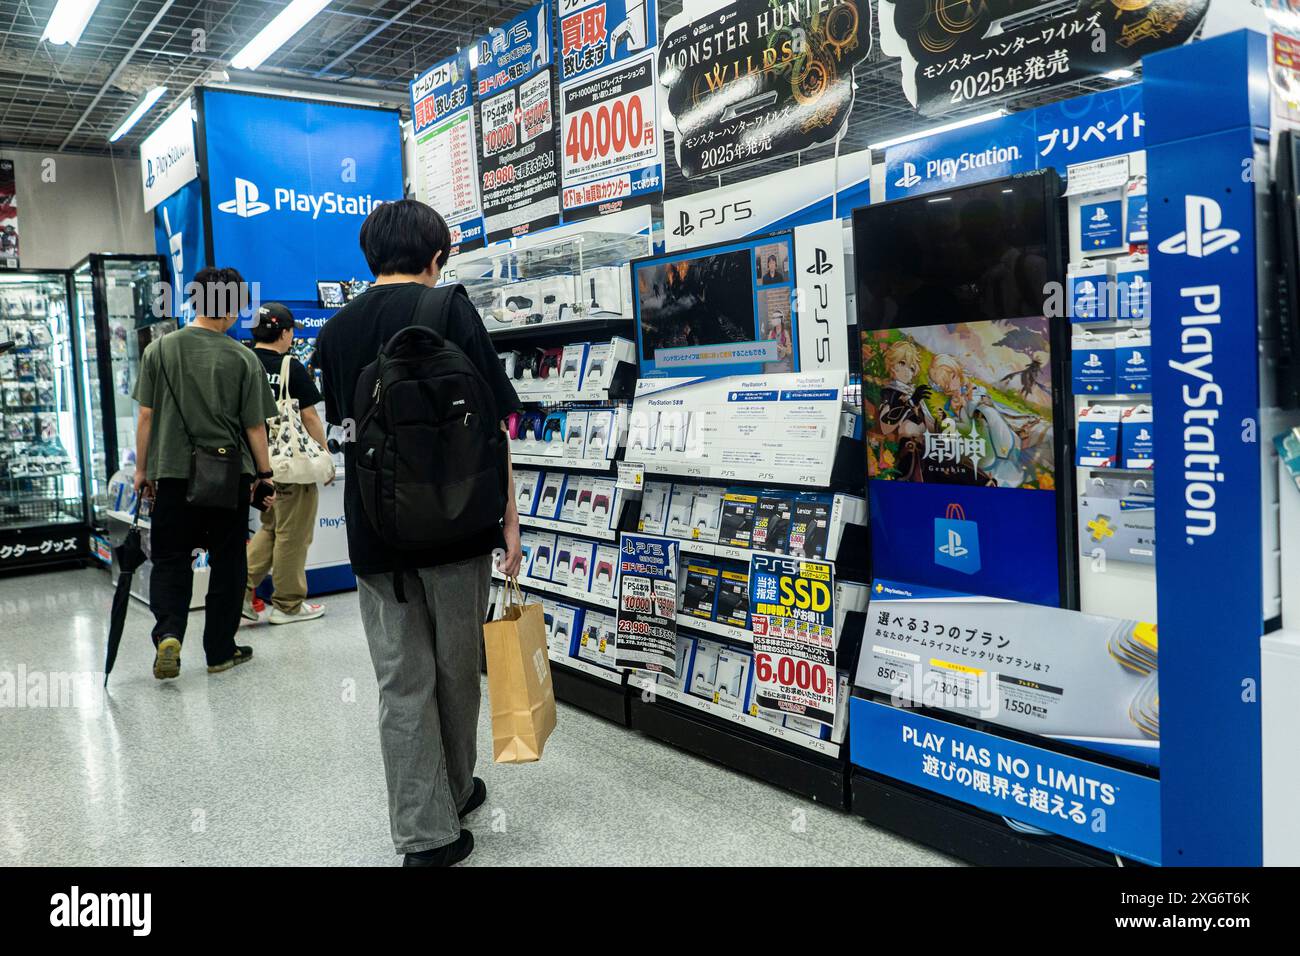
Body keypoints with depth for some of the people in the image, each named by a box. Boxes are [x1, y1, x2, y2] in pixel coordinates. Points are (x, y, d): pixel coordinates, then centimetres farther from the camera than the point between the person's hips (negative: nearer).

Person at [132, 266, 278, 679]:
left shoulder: (160, 349, -1)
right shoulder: (243, 358, -5)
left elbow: (147, 415, 1)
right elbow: (254, 426, -3)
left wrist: (142, 469, 11)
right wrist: (265, 474, 9)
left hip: (173, 473, 1)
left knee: (170, 559, 12)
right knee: (227, 563, 10)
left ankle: (168, 633, -8)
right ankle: (220, 651, 16)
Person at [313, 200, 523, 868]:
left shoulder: (335, 330, 8)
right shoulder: (448, 308, -5)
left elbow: (345, 426, 16)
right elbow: (488, 420, -8)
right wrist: (509, 516, -4)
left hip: (373, 532, 3)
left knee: (402, 682, 6)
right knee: (456, 670, 14)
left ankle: (427, 834, 9)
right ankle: (453, 793, 32)